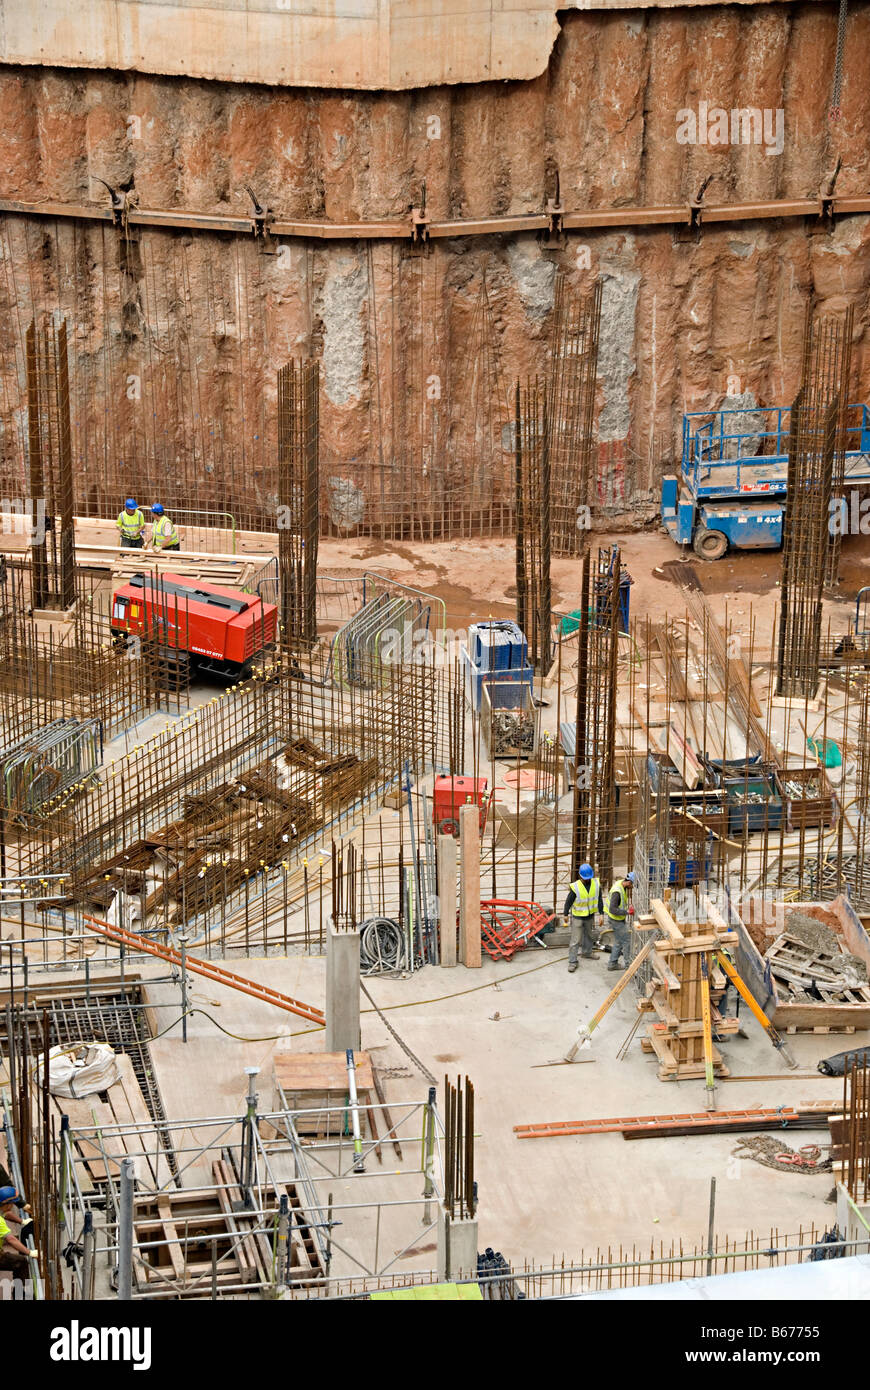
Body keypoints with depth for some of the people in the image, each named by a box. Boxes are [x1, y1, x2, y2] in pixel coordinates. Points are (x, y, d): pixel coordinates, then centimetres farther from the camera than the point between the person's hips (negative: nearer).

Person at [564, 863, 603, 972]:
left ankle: (587, 953, 47)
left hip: (590, 916, 5)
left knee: (589, 935, 24)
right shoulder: (575, 887, -22)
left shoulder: (596, 884, -9)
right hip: (577, 917, -5)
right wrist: (566, 914, -2)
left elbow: (599, 900, 1)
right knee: (575, 940, -4)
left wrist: (601, 913, 3)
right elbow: (568, 902, -10)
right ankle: (572, 961, 2)